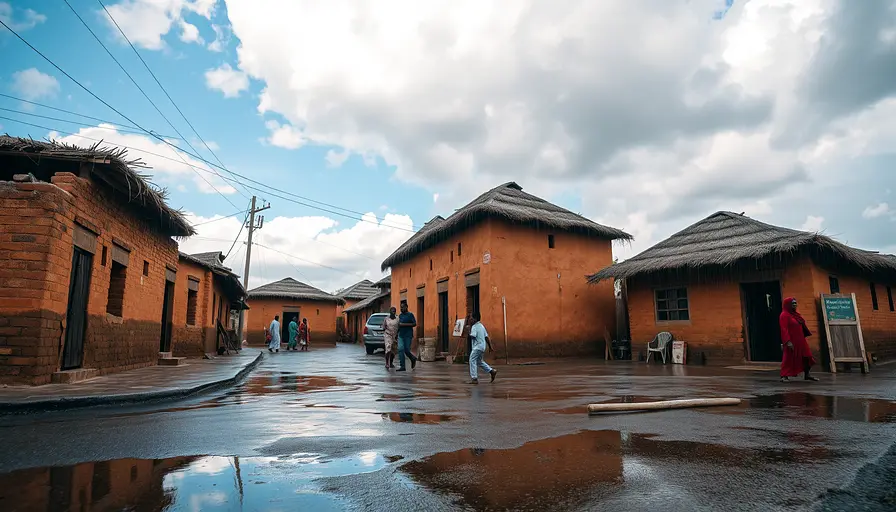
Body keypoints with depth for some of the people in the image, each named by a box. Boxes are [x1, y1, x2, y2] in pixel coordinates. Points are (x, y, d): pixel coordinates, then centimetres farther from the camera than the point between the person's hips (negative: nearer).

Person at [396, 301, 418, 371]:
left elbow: (414, 324, -13)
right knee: (400, 349, -6)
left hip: (408, 335, -5)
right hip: (401, 335, 5)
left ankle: (413, 359, 27)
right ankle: (402, 366, -2)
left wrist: (404, 324, -18)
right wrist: (396, 333, 19)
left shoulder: (410, 315, -4)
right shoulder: (400, 315, 14)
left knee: (406, 350, -3)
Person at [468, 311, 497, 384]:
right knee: (479, 361, 21)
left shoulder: (474, 327, -13)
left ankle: (474, 378, -6)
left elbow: (472, 337, -25)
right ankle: (492, 371, 17)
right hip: (482, 347, 9)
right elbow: (486, 337, 15)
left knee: (472, 361, -4)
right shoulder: (482, 326, 14)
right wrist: (490, 347, 18)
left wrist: (469, 331, -8)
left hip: (477, 347, -9)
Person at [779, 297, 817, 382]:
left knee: (807, 356, 10)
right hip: (791, 341, -9)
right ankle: (784, 376, 2)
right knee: (789, 358, -4)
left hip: (800, 340, 9)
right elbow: (784, 329, -18)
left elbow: (802, 326, 20)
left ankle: (807, 375, 20)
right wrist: (788, 341, -24)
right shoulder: (784, 315, -12)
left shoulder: (796, 314, 15)